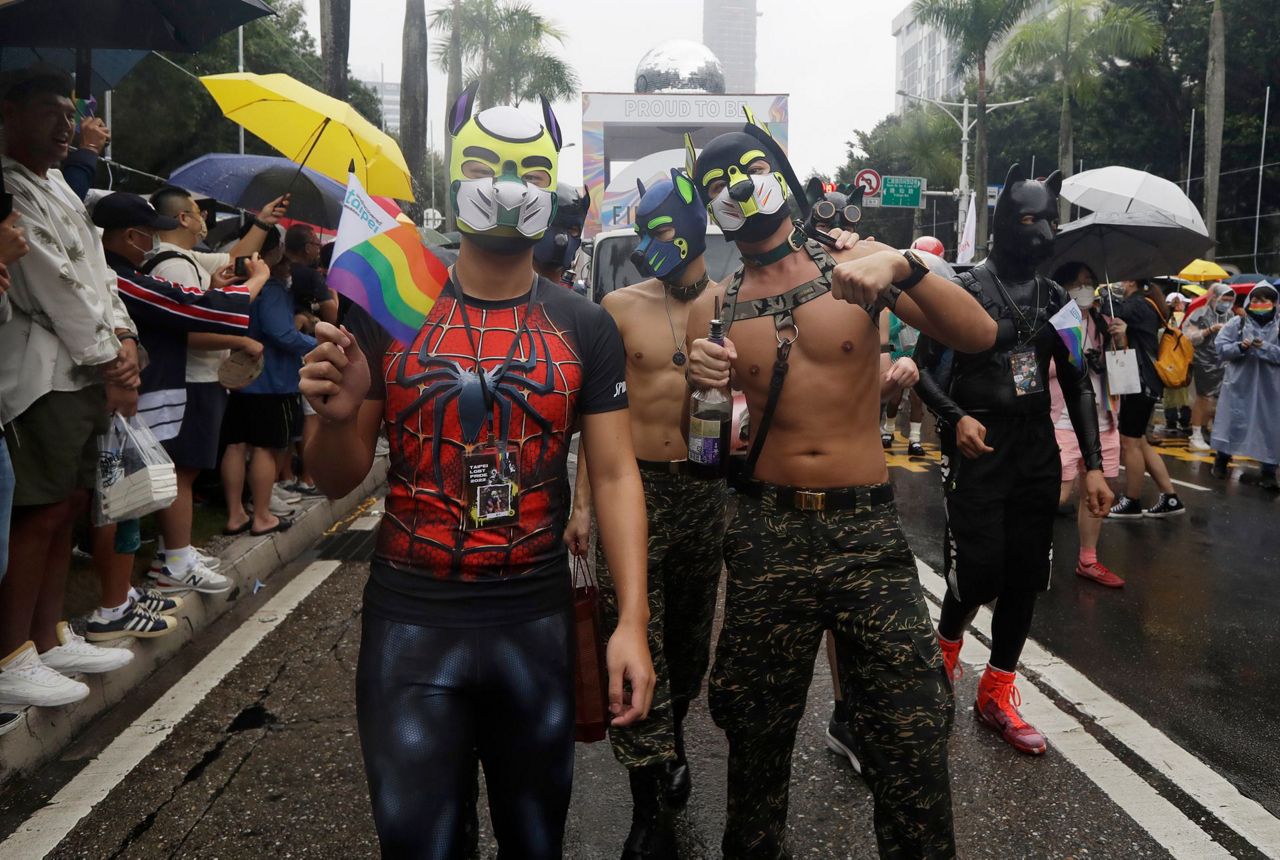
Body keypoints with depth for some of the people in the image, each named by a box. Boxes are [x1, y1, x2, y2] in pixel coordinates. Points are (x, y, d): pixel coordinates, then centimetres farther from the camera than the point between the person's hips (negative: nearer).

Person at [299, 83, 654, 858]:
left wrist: (632, 620, -10)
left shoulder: (585, 328, 0)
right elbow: (340, 482, 4)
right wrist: (339, 414, -18)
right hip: (411, 620, 0)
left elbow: (615, 475, -1)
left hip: (537, 622, 1)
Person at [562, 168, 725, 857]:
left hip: (706, 488, 2)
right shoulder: (621, 307, 0)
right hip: (635, 486, -1)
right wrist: (583, 502, 0)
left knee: (690, 630, 15)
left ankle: (672, 739, 42)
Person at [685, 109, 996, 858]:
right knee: (757, 736, 12)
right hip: (766, 534, 1)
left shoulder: (857, 264, 1)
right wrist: (701, 387, -15)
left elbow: (979, 335, -9)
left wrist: (903, 267, -25)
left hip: (868, 528, -1)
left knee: (912, 739, -1)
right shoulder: (714, 308, 5)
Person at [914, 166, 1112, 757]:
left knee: (1025, 577, 6)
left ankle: (997, 695, 21)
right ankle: (946, 643, 25)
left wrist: (1093, 464, 5)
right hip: (978, 449, -5)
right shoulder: (966, 289, -5)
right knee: (978, 573, -9)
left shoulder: (1055, 296, 9)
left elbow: (1076, 383, 11)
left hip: (1036, 450, 5)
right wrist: (956, 417, -21)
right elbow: (924, 366, -3)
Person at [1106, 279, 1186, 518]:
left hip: (1141, 383, -10)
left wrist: (1108, 294, -8)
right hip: (1143, 382, 10)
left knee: (1130, 442, -2)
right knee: (1139, 442, 13)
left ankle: (1132, 502, 7)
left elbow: (1113, 313, -25)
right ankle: (1170, 498, 14)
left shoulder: (1139, 305, -13)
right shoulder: (1144, 305, 17)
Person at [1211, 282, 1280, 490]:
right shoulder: (1237, 323, 1)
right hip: (1238, 383, 0)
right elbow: (1221, 347, -3)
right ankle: (1221, 461, 25)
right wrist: (1240, 347, -19)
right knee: (1231, 423, 7)